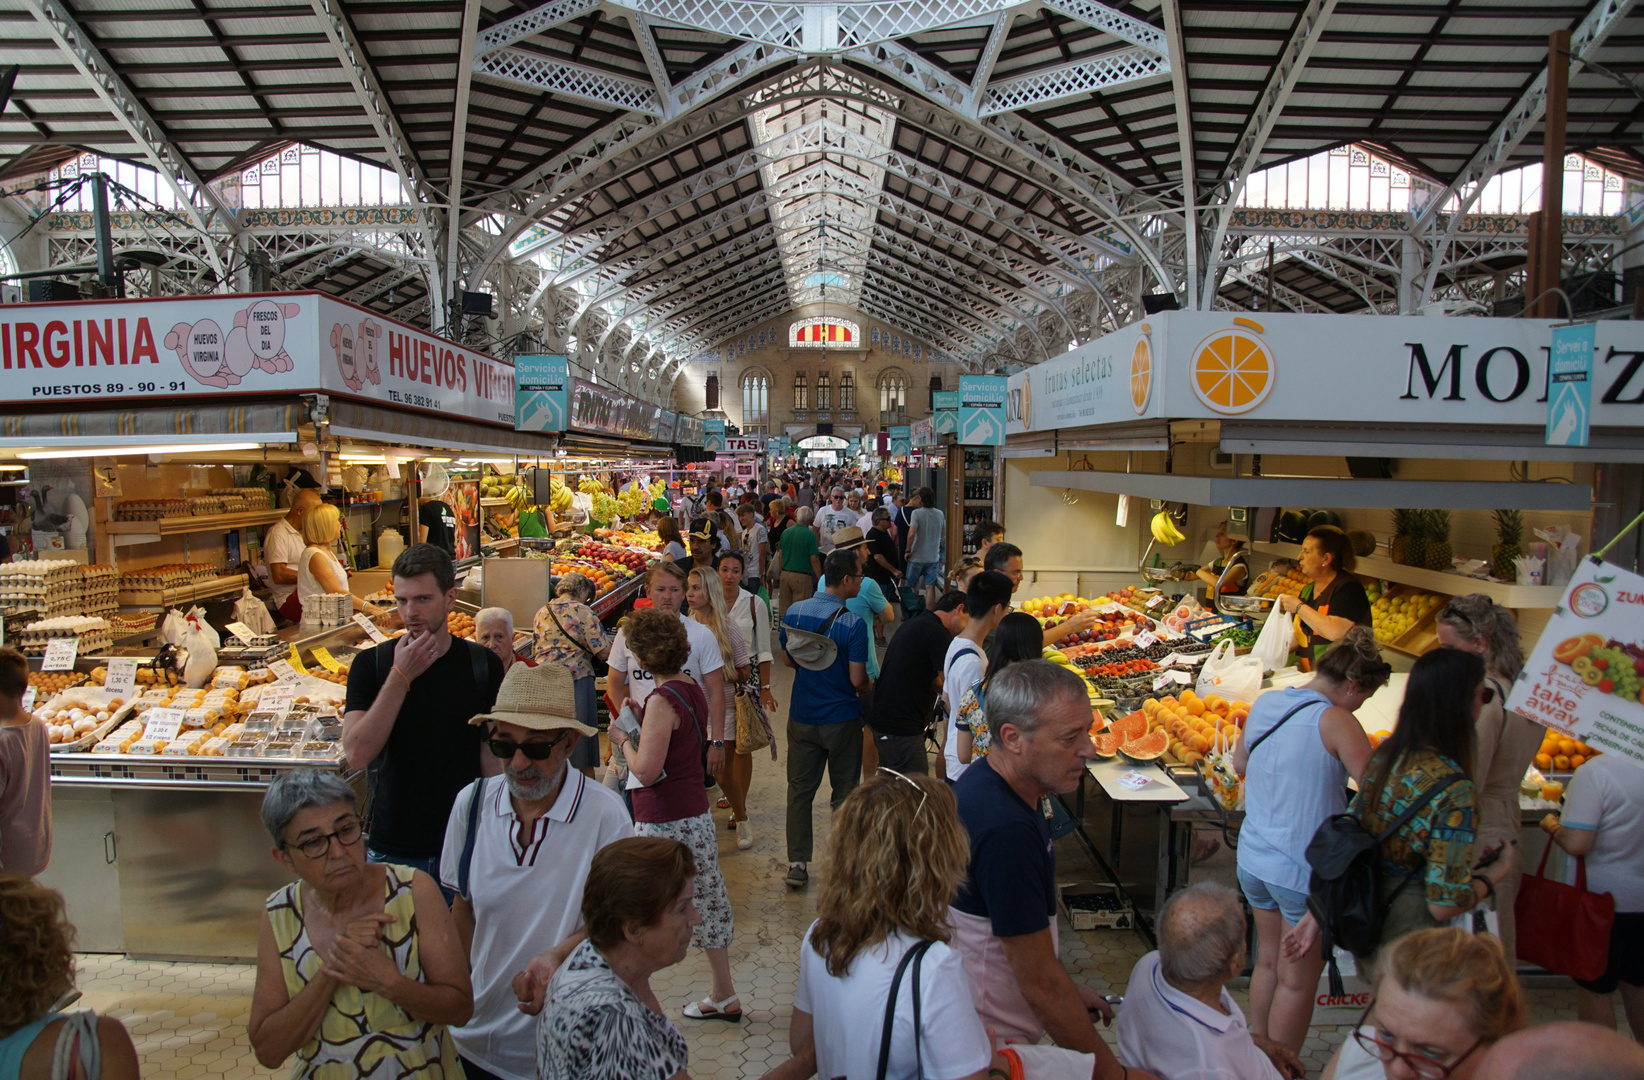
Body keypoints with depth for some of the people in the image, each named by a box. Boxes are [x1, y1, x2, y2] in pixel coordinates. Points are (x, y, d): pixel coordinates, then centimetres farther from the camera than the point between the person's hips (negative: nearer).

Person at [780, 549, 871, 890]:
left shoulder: (793, 613, -4)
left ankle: (797, 863, 18)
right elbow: (857, 680, -17)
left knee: (800, 789, 14)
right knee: (845, 792, 12)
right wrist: (867, 684, 5)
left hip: (802, 717, 4)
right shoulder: (853, 624, -19)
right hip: (842, 718, -4)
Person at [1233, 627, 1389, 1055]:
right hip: (1302, 868, -6)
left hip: (1253, 856, 7)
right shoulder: (1335, 721, -18)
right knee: (1298, 980, 10)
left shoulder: (1264, 703, 2)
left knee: (1268, 961, 22)